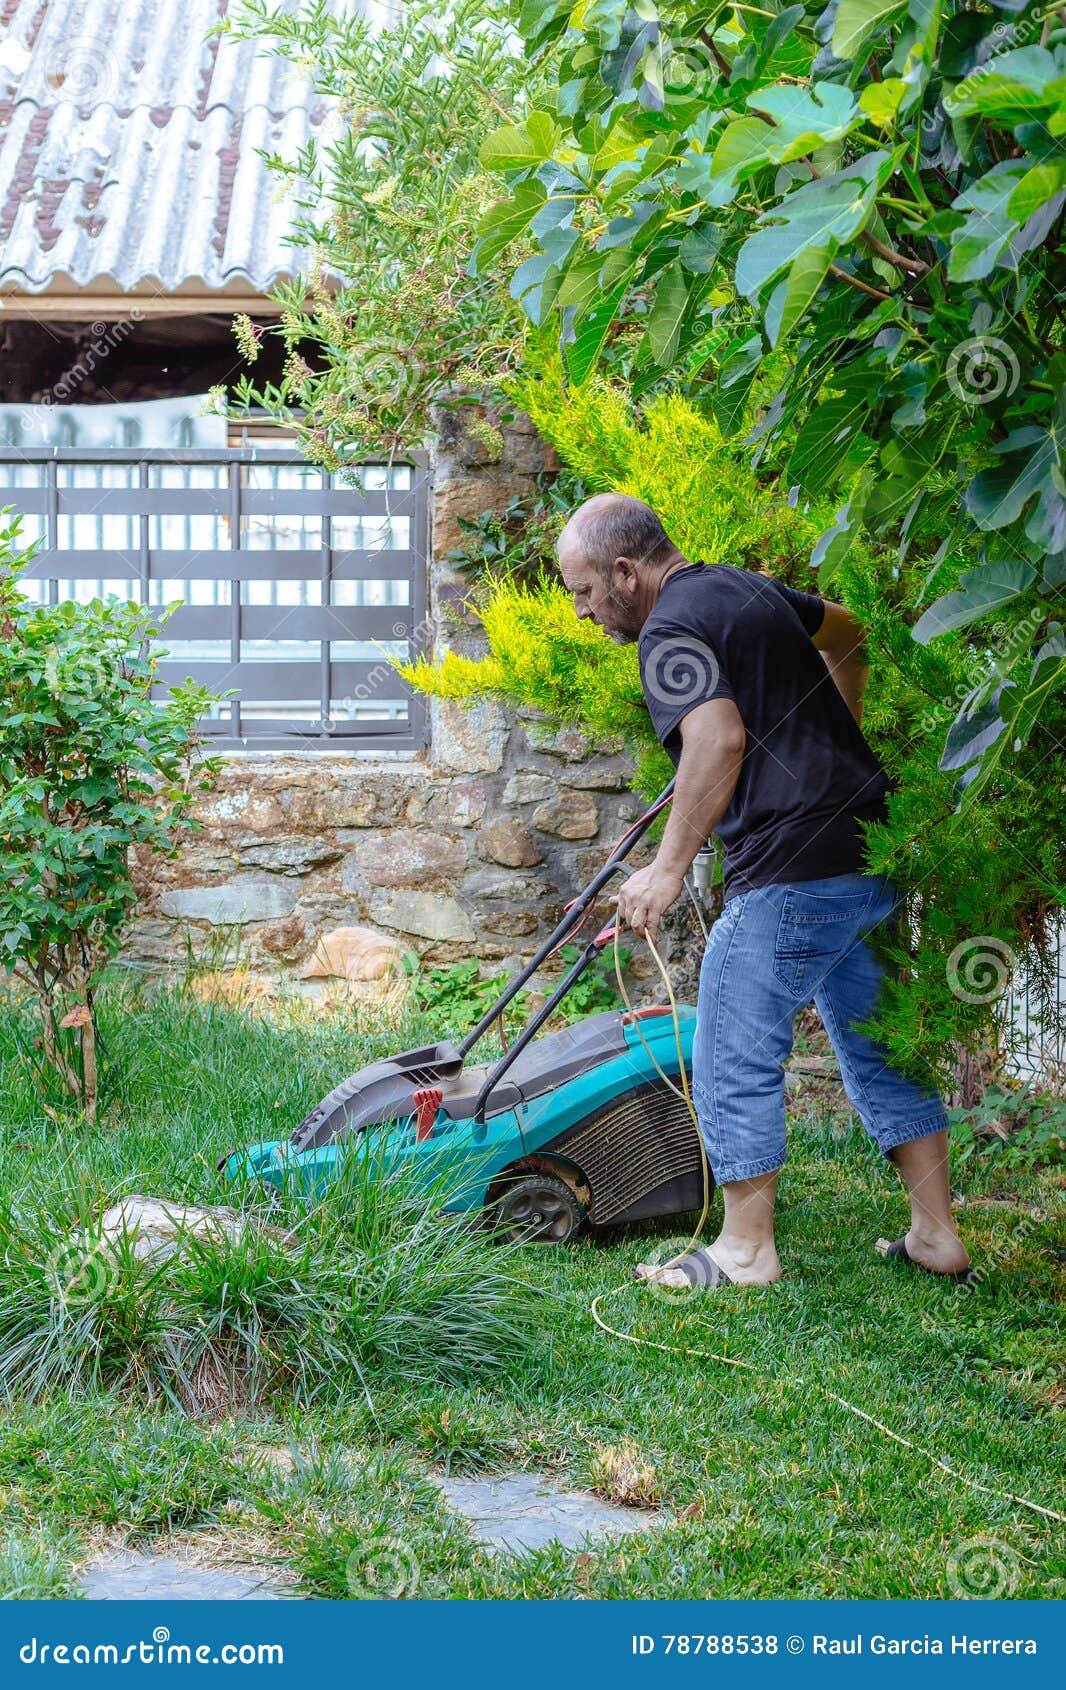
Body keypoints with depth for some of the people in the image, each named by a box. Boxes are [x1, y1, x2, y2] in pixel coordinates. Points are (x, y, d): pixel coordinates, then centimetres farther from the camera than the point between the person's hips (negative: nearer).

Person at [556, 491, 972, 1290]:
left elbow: (719, 739, -28)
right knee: (880, 1045, 17)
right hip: (875, 855, 10)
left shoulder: (671, 631, -11)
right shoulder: (745, 587, 17)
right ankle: (936, 1235, 22)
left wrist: (668, 869, -23)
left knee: (736, 1059, 1)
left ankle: (746, 1251, 7)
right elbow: (846, 627, 35)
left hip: (792, 872, -10)